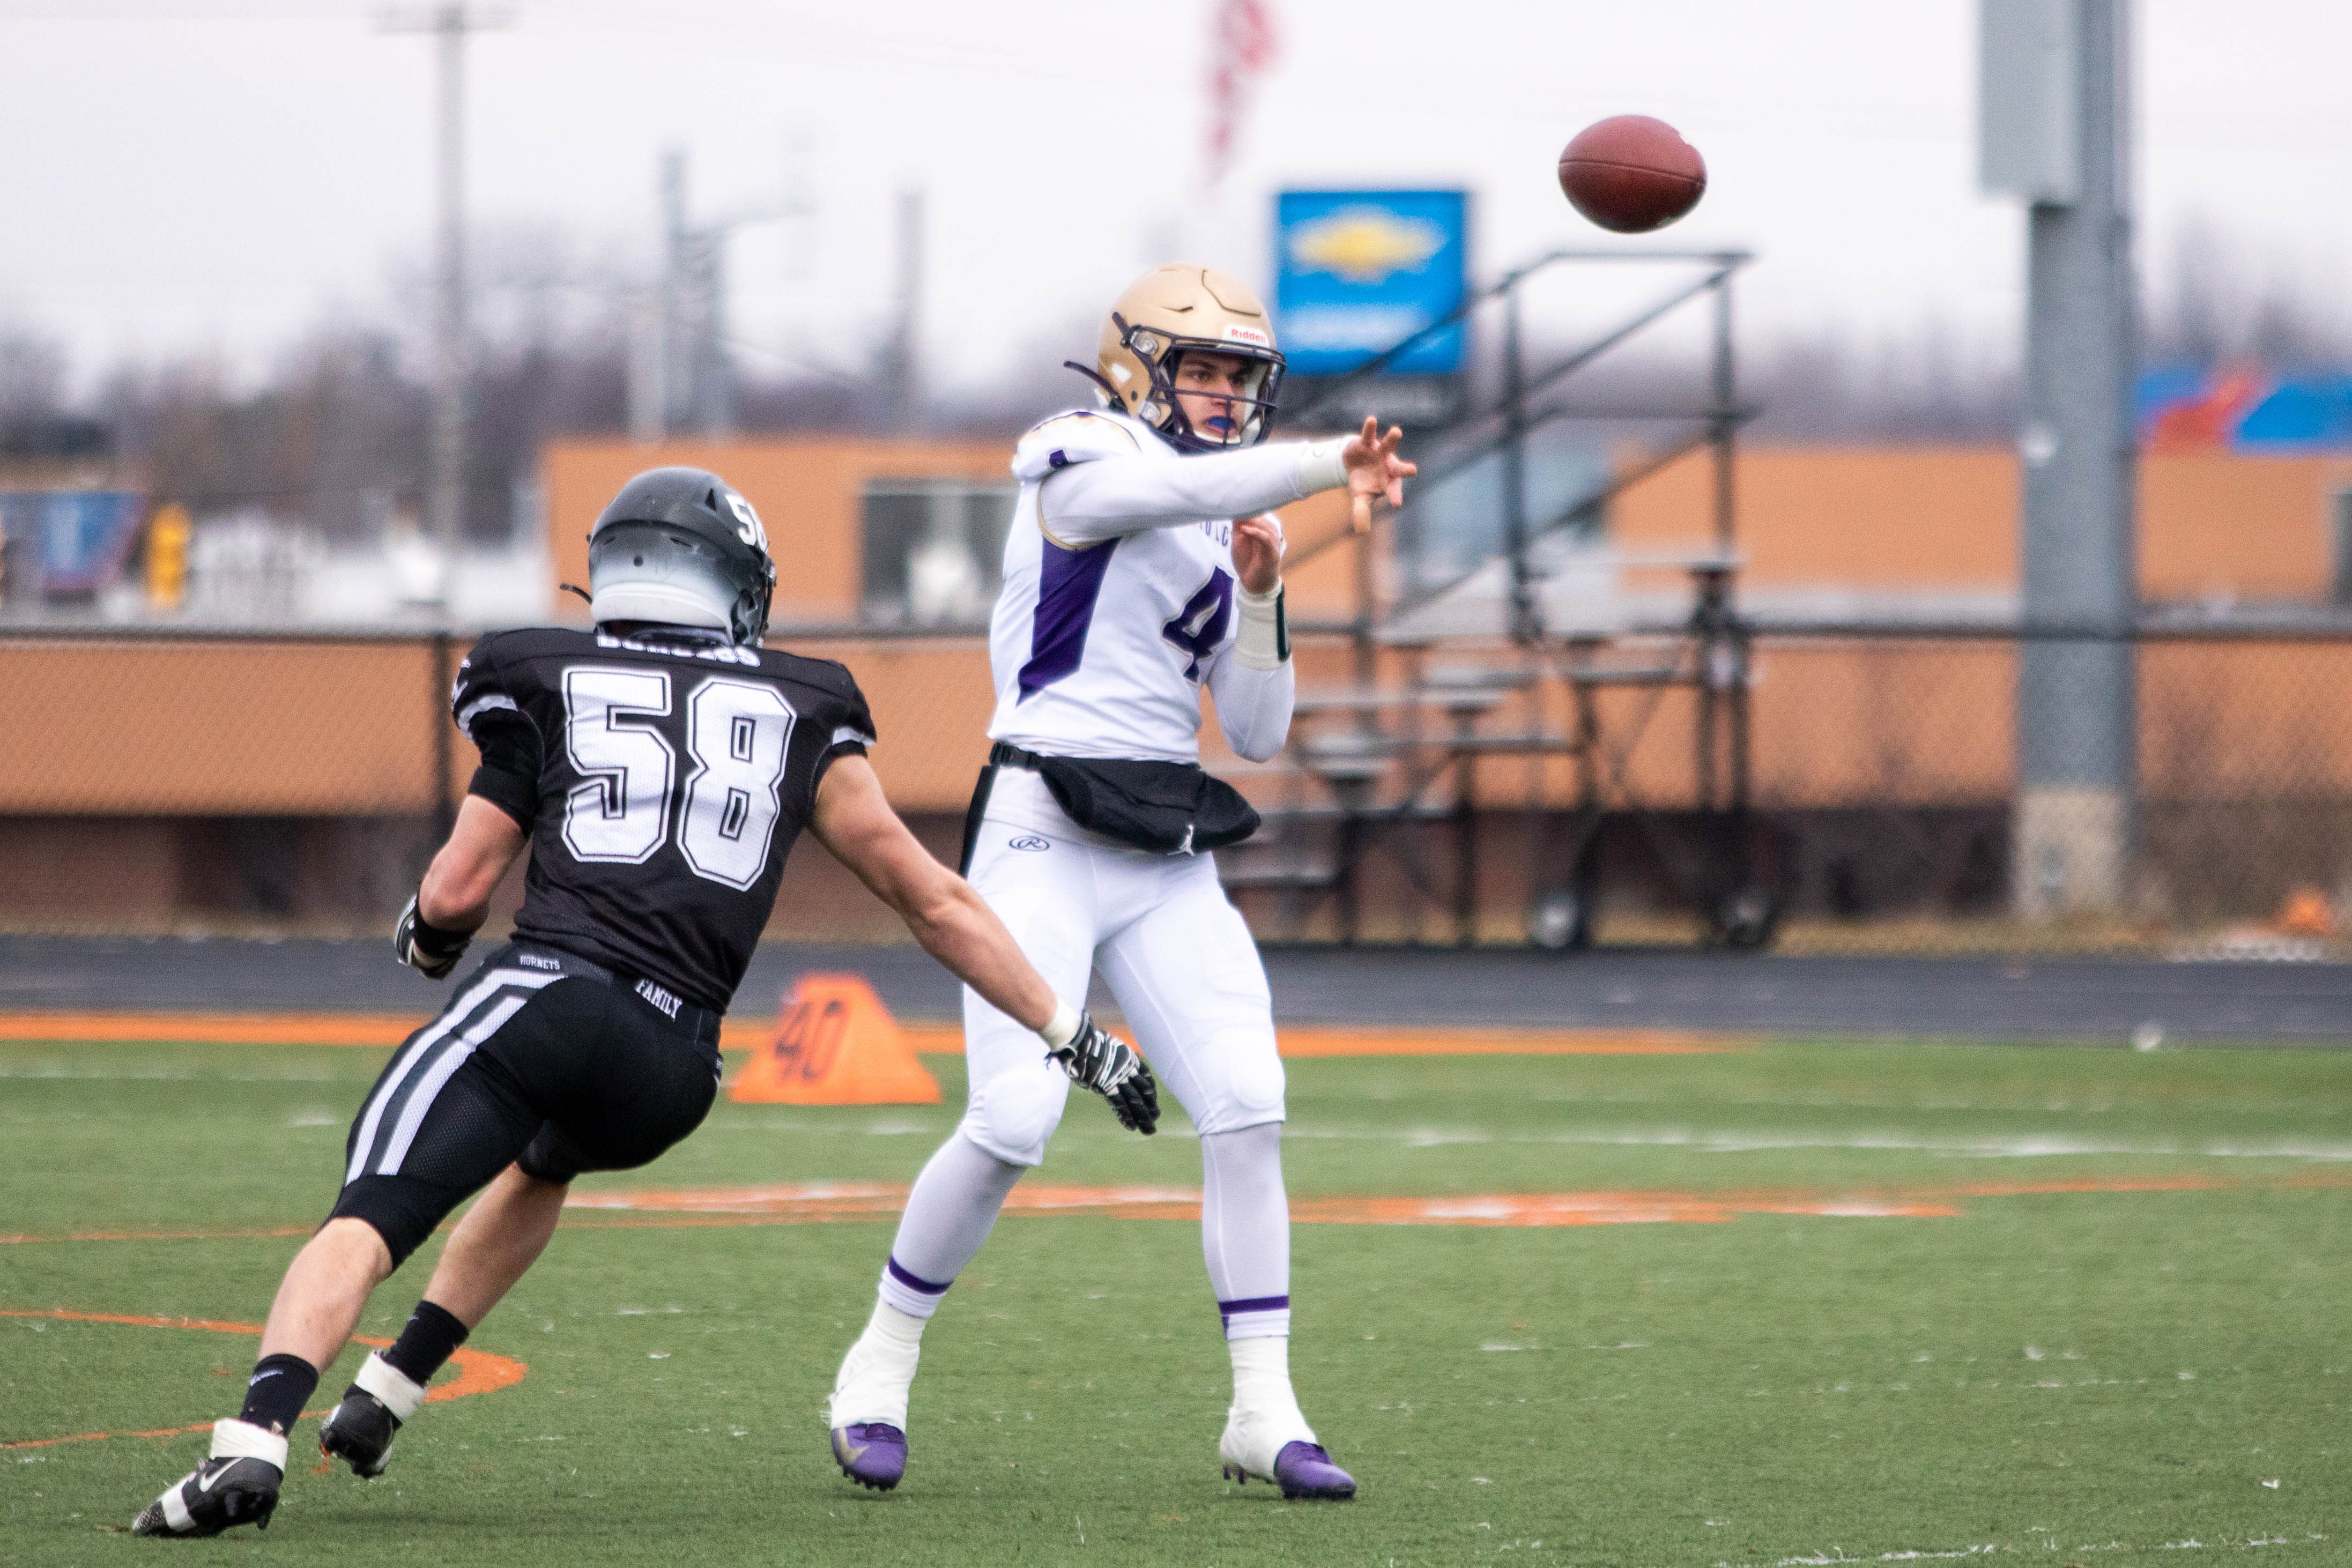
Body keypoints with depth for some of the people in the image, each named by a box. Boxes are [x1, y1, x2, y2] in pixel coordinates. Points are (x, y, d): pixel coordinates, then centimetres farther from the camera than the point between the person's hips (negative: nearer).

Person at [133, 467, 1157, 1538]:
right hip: (673, 1072, 3)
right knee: (541, 1163, 36)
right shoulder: (800, 717, 21)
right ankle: (380, 1401, 31)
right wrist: (1071, 1035, 31)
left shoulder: (544, 683, 15)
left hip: (545, 997, -3)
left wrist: (424, 938, 38)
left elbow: (458, 891, 14)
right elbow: (933, 902, 24)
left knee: (368, 1224, -12)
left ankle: (256, 1436, -38)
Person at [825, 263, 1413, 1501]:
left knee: (1246, 1108, -8)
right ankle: (880, 1367, 6)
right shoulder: (1083, 467, -3)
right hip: (1045, 838, -7)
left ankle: (1263, 1413, -3)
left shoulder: (1220, 535, 18)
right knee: (1014, 1122, -14)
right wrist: (1337, 463, -35)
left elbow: (1258, 736, 14)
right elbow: (1202, 484, -26)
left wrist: (1261, 599, 1)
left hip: (1170, 861, 7)